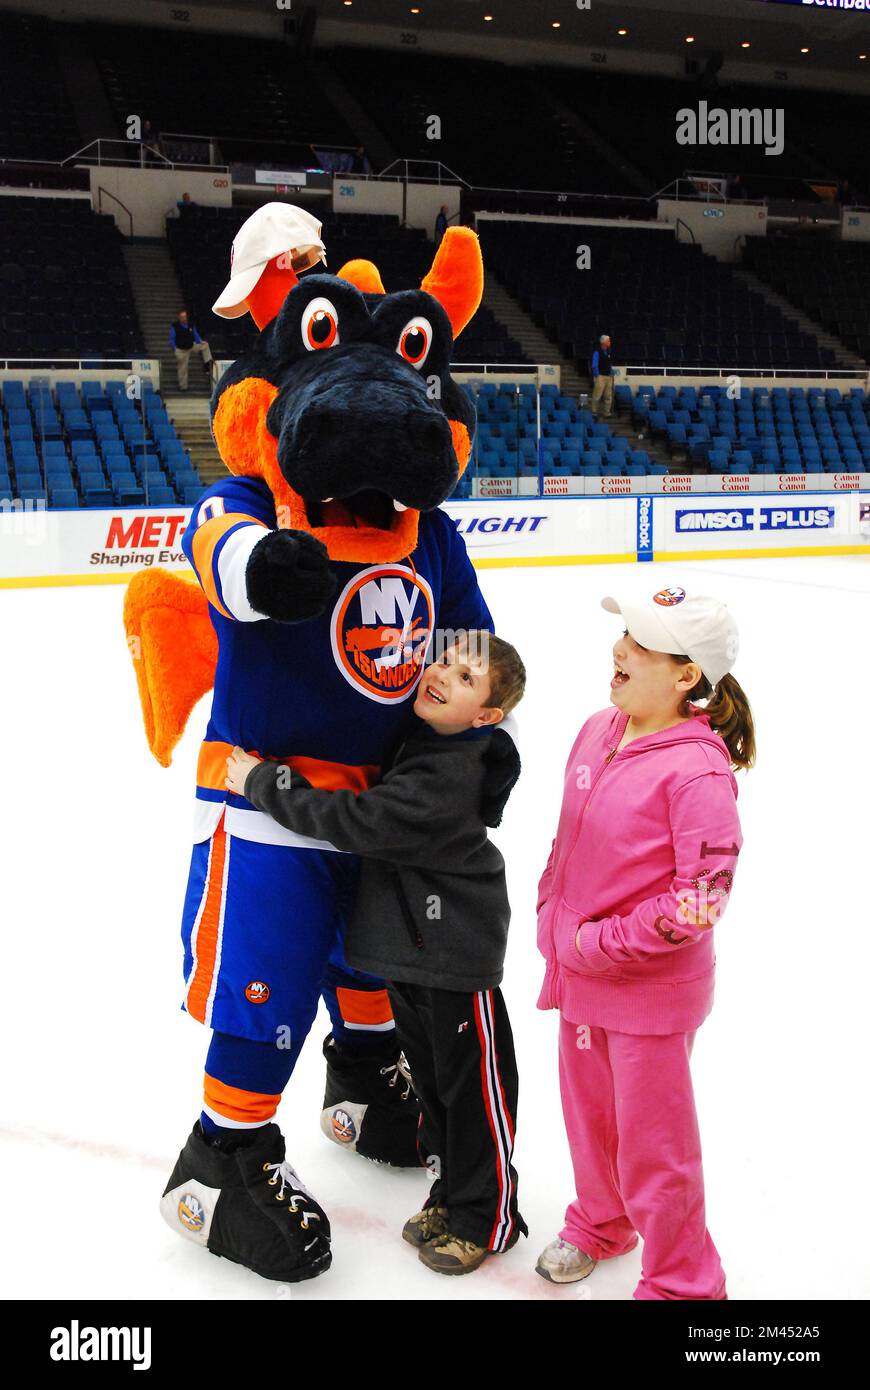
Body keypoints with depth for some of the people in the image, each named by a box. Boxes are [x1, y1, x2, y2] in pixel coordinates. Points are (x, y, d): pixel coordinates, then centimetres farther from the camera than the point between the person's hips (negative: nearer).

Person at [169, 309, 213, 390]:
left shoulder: (191, 325, -2)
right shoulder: (175, 326, -12)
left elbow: (196, 336, 7)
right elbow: (172, 339, -8)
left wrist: (201, 342, -14)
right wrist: (175, 351, -16)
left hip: (191, 346, 3)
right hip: (181, 350, -3)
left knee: (205, 345, -9)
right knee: (183, 368, 0)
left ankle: (207, 363, -2)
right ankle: (183, 386, 11)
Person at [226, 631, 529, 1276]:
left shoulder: (448, 780, -28)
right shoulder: (410, 733, 0)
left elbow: (358, 822, -32)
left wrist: (263, 782, -24)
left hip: (456, 953, -9)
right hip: (407, 941, 9)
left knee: (474, 1083, 7)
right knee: (430, 1073, 20)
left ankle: (486, 1216, 24)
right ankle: (453, 1193, 37)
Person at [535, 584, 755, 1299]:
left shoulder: (697, 771, -24)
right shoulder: (598, 731, 0)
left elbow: (701, 898, -25)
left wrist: (604, 944, -21)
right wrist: (553, 917, 7)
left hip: (651, 989, -7)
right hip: (580, 973, 8)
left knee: (652, 1145, 8)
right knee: (588, 1112, 26)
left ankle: (681, 1280, 31)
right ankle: (600, 1223, 53)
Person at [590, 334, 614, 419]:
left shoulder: (608, 352, 13)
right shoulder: (597, 352, -9)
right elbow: (594, 366, -11)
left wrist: (611, 374, 14)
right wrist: (597, 376, -13)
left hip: (608, 377, 7)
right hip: (600, 377, -7)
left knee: (608, 396, 8)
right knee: (597, 396, -6)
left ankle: (606, 413, 14)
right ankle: (594, 413, -1)